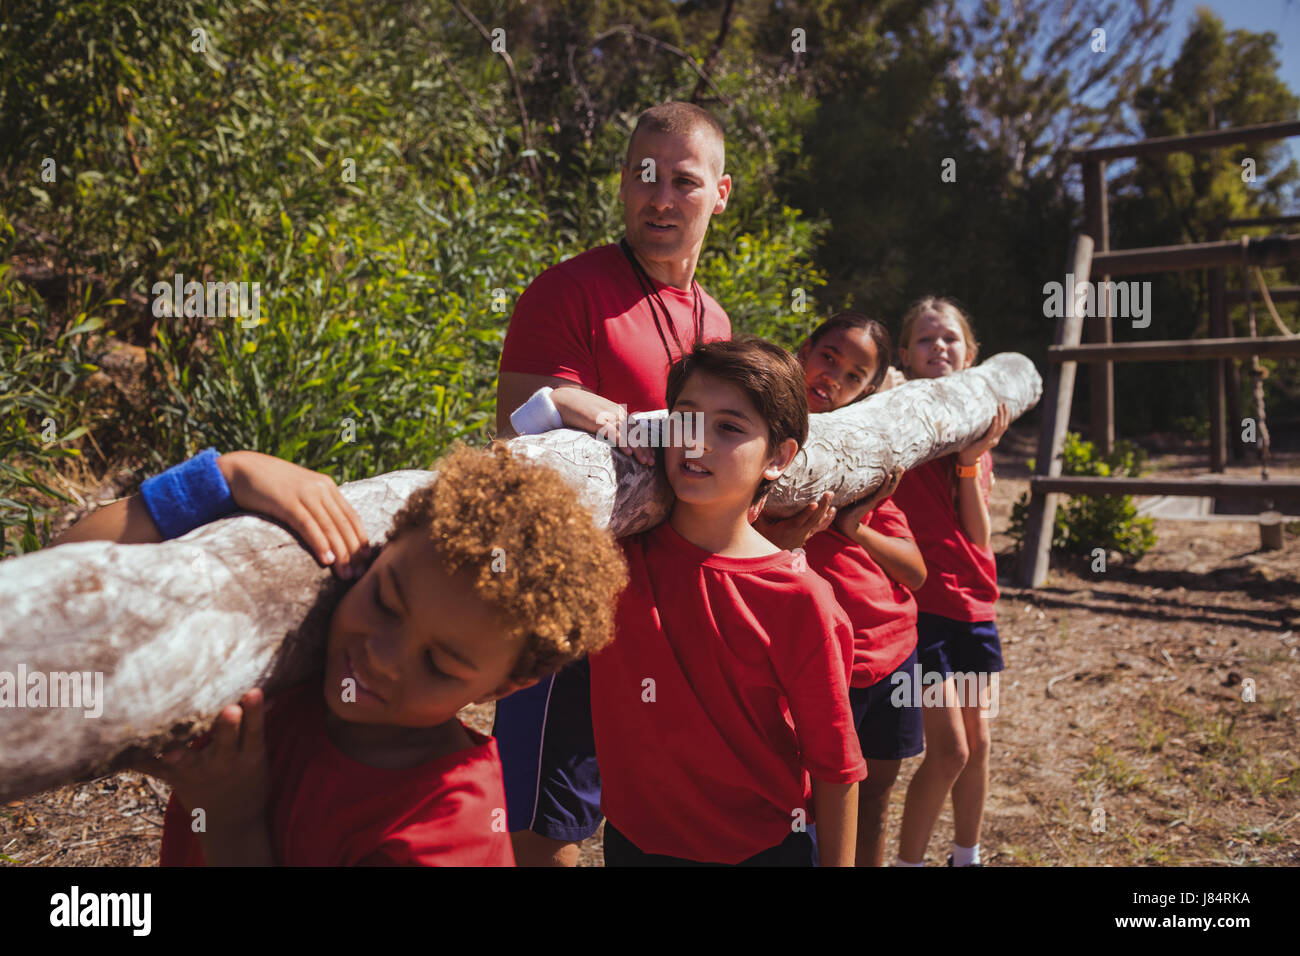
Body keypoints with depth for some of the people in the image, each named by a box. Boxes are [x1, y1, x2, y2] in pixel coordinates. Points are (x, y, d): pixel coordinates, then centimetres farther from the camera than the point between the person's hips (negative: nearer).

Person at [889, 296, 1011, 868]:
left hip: (972, 601, 6)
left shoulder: (978, 430, 9)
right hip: (918, 601, -6)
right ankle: (908, 861, 11)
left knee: (976, 742, 15)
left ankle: (967, 857, 33)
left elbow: (979, 537, -1)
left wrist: (971, 460, -12)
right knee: (948, 750, -7)